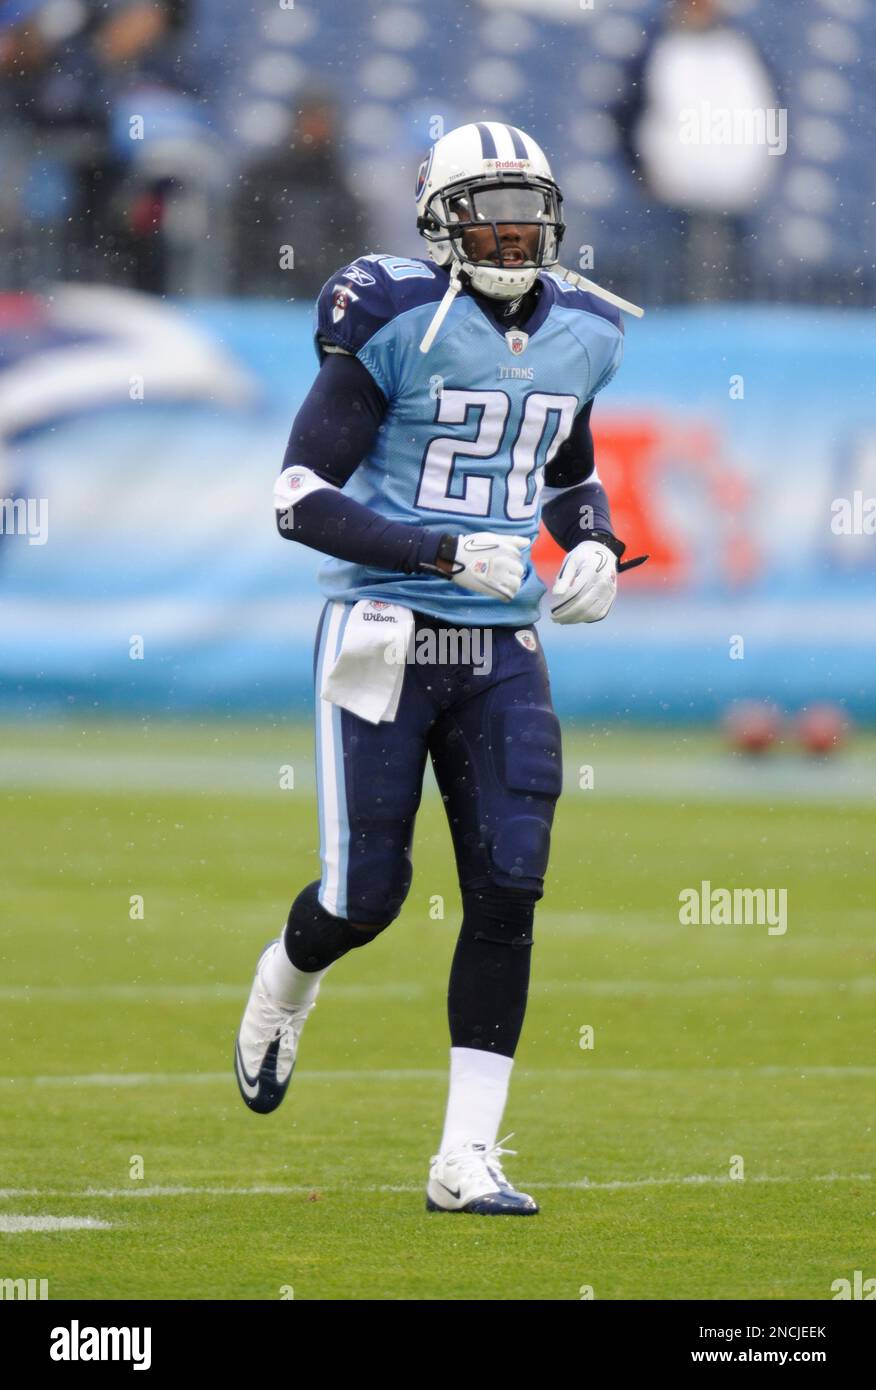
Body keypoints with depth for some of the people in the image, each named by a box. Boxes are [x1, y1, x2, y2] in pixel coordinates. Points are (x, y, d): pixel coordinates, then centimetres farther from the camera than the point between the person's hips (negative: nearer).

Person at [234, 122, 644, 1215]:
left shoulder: (578, 335, 8)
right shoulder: (396, 323, -12)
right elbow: (300, 501, -13)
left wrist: (595, 543, 5)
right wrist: (445, 553, -22)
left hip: (502, 648, 4)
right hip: (384, 634, -4)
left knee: (508, 893, -8)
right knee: (367, 896, -2)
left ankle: (467, 1158, -3)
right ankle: (282, 986, 36)